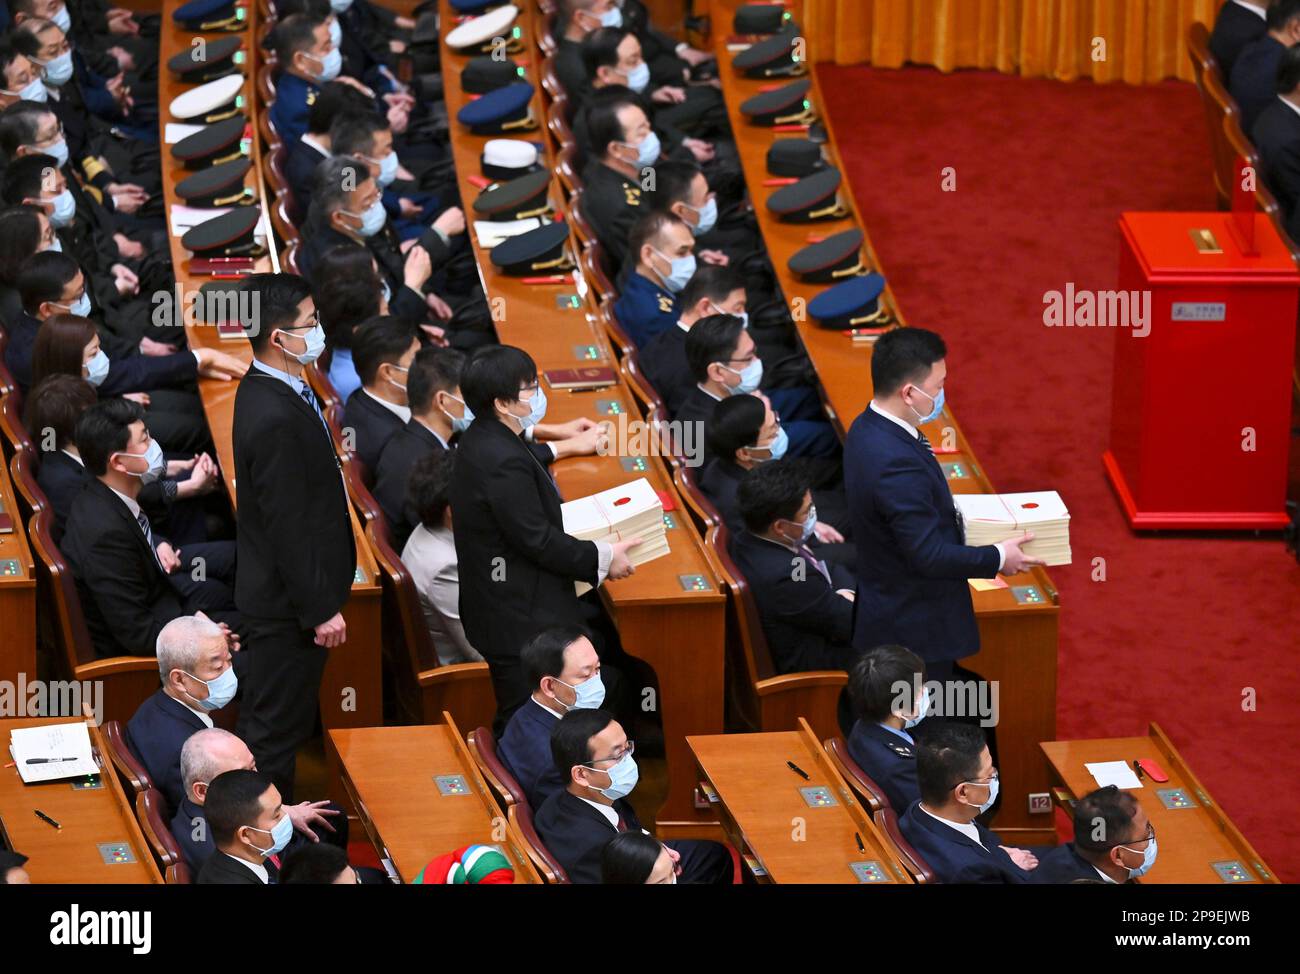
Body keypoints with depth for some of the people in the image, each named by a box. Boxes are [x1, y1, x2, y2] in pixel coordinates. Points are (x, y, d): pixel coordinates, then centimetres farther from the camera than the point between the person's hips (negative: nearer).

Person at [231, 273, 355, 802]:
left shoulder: (265, 391, 4)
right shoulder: (275, 419, -28)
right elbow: (289, 525, -25)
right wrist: (321, 610, -18)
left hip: (280, 592, 10)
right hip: (290, 600, -10)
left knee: (268, 717, 21)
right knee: (276, 724, 2)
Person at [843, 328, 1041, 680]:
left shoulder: (869, 429, 0)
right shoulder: (897, 462, -31)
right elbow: (928, 555, -27)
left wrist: (955, 513, 11)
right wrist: (998, 558, -15)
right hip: (914, 631, -10)